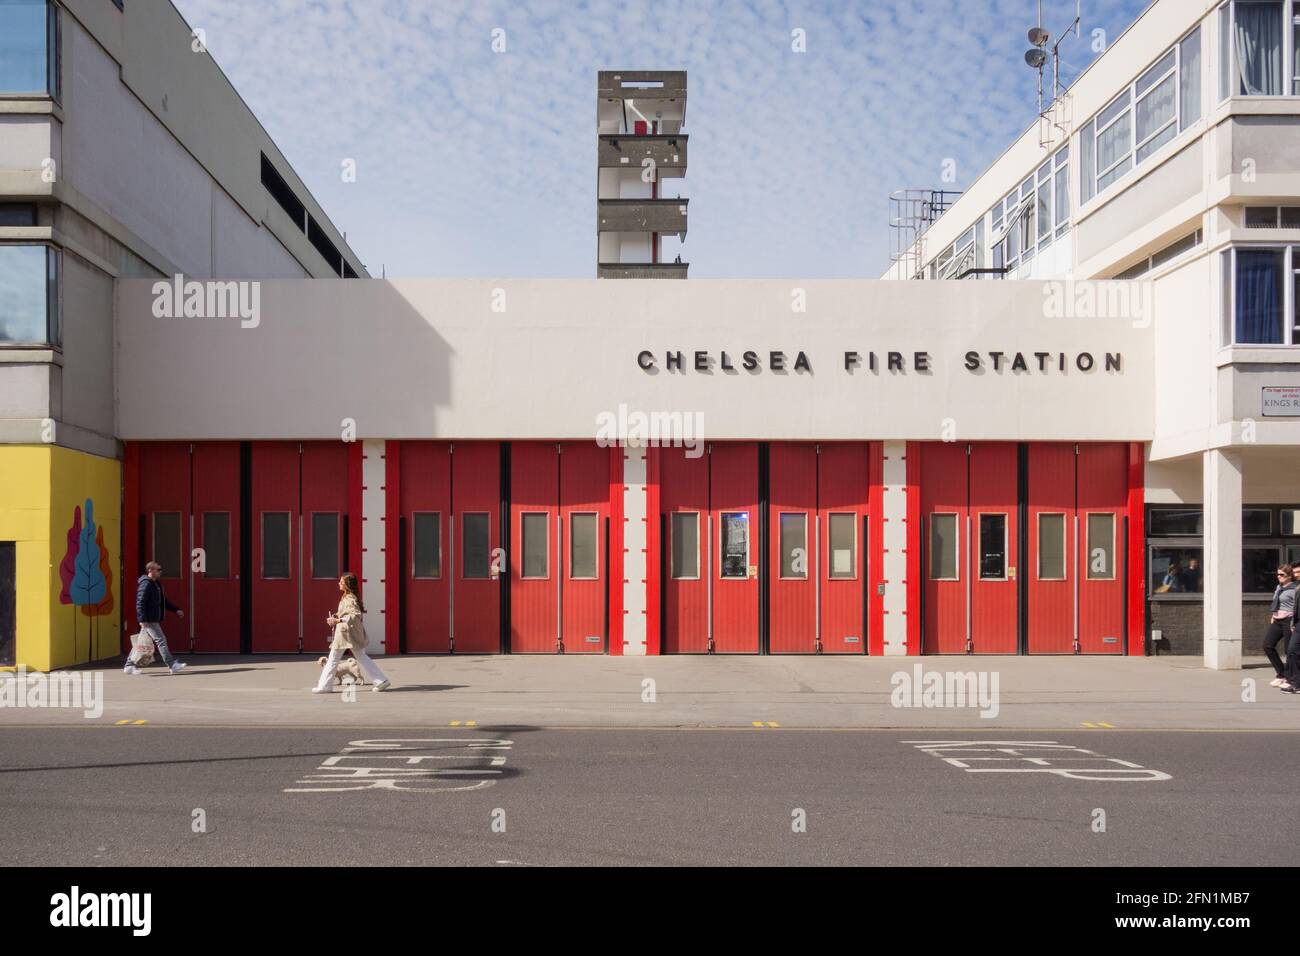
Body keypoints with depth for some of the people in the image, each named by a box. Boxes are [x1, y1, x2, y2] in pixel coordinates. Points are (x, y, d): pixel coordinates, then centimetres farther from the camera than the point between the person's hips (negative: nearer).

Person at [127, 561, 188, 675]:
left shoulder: (156, 584, 16)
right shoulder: (145, 584, -14)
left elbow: (163, 601, 26)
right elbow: (140, 603, -20)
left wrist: (176, 610, 22)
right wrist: (142, 619, -26)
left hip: (154, 619, 10)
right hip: (148, 620, -10)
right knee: (161, 640, -7)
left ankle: (129, 665, 18)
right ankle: (172, 665, -5)